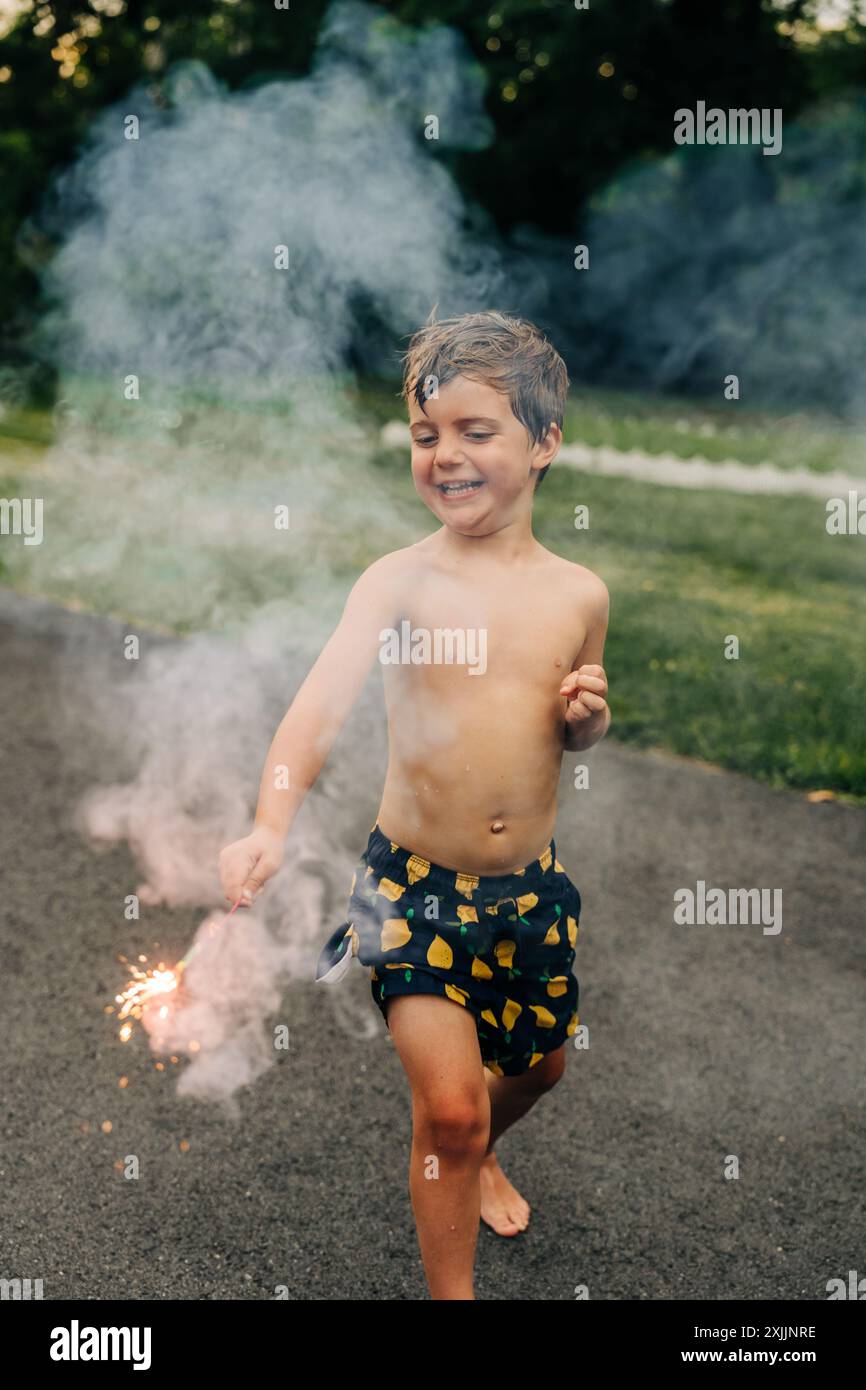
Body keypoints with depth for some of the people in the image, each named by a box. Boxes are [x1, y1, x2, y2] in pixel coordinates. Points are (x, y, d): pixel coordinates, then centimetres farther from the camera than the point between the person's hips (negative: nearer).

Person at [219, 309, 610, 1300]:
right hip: (414, 881, -4)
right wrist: (271, 824, -44)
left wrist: (589, 715, -10)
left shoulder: (577, 593, -2)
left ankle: (479, 1154, 58)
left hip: (531, 885, 4)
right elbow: (322, 702, -28)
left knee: (540, 1061, 23)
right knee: (448, 1101, -7)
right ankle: (450, 1290, 20)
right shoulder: (400, 580, -13)